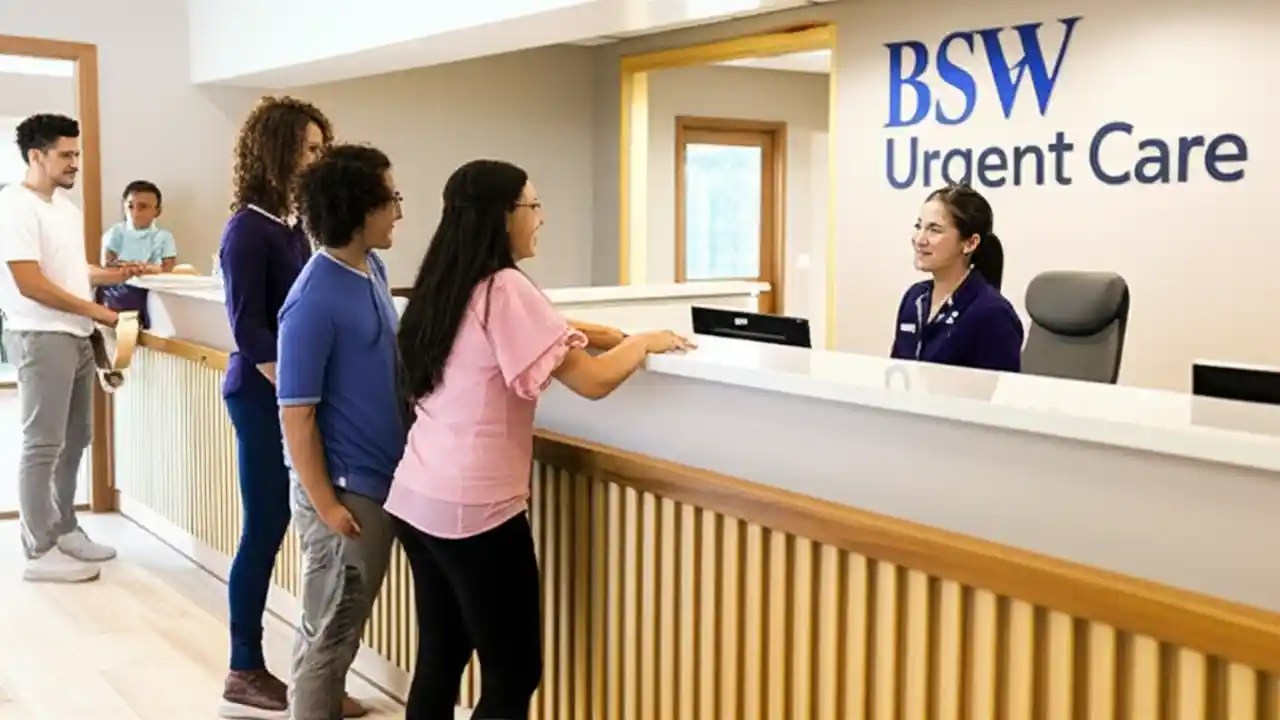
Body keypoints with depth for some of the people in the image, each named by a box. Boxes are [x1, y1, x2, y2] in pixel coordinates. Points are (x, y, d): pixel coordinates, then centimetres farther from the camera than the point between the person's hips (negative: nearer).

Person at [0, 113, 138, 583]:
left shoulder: (66, 206, 14)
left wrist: (111, 275, 7)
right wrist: (97, 311, -15)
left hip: (76, 336, 9)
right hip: (40, 337, -9)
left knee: (74, 440, 14)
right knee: (43, 445, -4)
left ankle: (64, 530, 26)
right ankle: (40, 552, 2)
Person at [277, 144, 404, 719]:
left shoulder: (373, 269, 4)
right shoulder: (315, 299, -21)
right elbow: (296, 416, -18)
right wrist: (325, 504, -17)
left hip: (382, 482, 8)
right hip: (344, 491, -8)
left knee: (341, 629, 21)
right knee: (328, 635, 7)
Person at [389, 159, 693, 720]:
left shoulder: (443, 286, 9)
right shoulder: (504, 288, -16)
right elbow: (592, 381, -17)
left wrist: (577, 332, 15)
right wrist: (646, 343, 0)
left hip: (417, 499, 8)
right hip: (475, 508, -8)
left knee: (440, 660, 14)